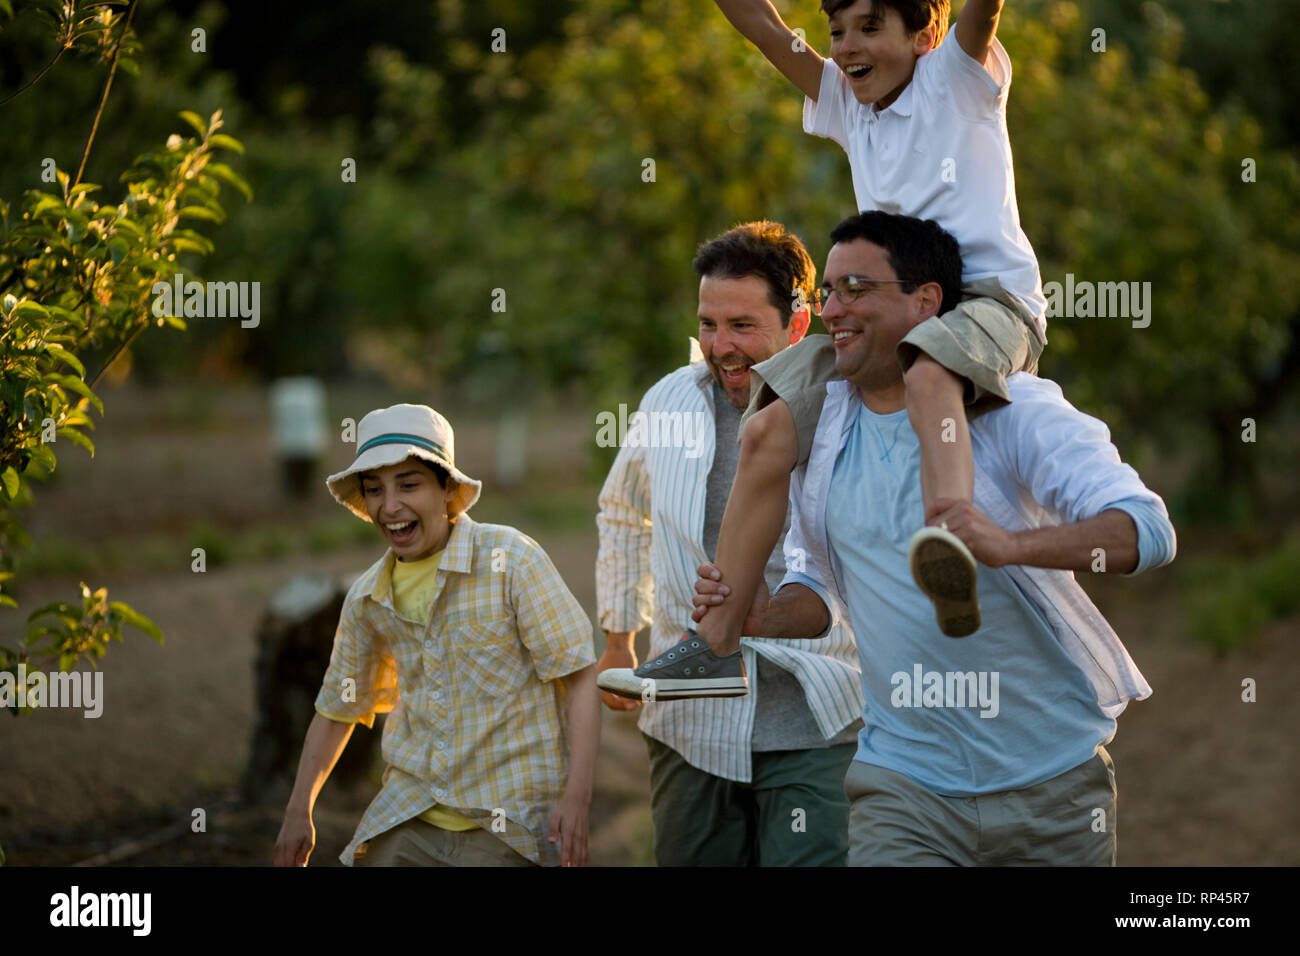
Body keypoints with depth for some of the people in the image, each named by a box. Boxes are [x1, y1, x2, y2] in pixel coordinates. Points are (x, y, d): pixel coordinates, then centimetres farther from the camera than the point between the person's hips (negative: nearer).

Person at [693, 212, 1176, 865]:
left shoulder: (1011, 411, -8)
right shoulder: (817, 432, 7)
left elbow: (1148, 530, -19)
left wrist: (1009, 545, -36)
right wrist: (762, 618, -3)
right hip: (904, 781, 3)